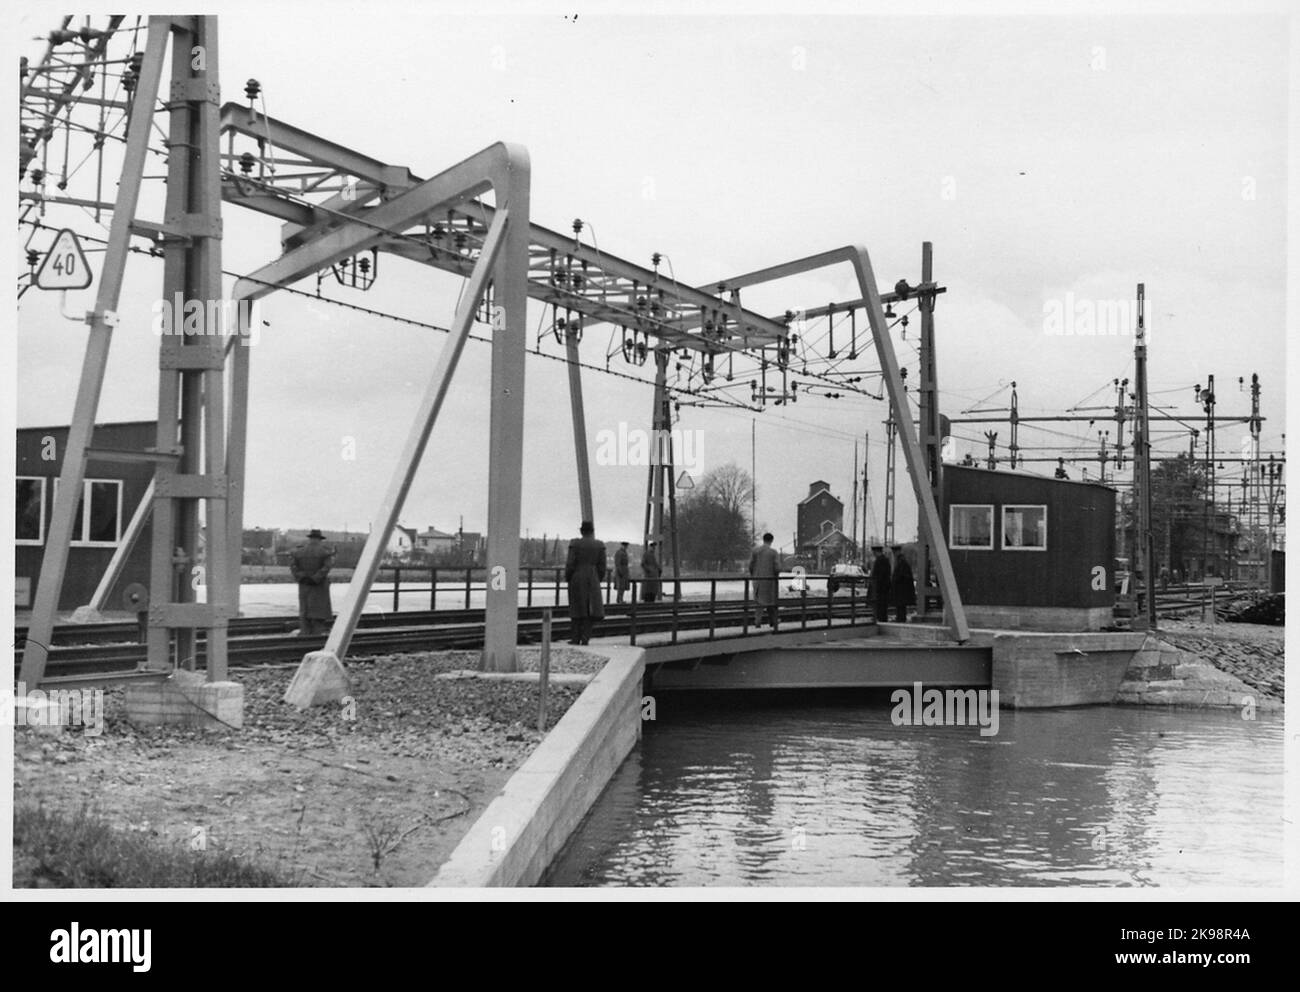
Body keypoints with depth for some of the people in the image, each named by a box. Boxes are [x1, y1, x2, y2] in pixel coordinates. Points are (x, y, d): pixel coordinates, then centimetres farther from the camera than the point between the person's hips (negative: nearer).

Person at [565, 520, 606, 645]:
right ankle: (585, 637, -3)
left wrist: (567, 579, 5)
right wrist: (599, 580, 13)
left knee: (578, 608, 7)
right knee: (592, 609, 6)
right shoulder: (599, 545, 0)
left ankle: (575, 638, 8)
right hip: (593, 579, 1)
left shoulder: (575, 544, -6)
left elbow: (570, 564, -8)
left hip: (577, 578, -1)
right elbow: (602, 566, 1)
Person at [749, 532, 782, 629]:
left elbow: (750, 565, -2)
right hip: (770, 579, -1)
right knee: (770, 600, 13)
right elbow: (777, 567, -10)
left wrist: (753, 575, 13)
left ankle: (757, 622, -4)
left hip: (757, 578, 1)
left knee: (758, 600, 6)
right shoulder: (774, 552, -6)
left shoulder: (755, 550, -1)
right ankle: (772, 621, 21)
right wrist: (776, 576, 9)